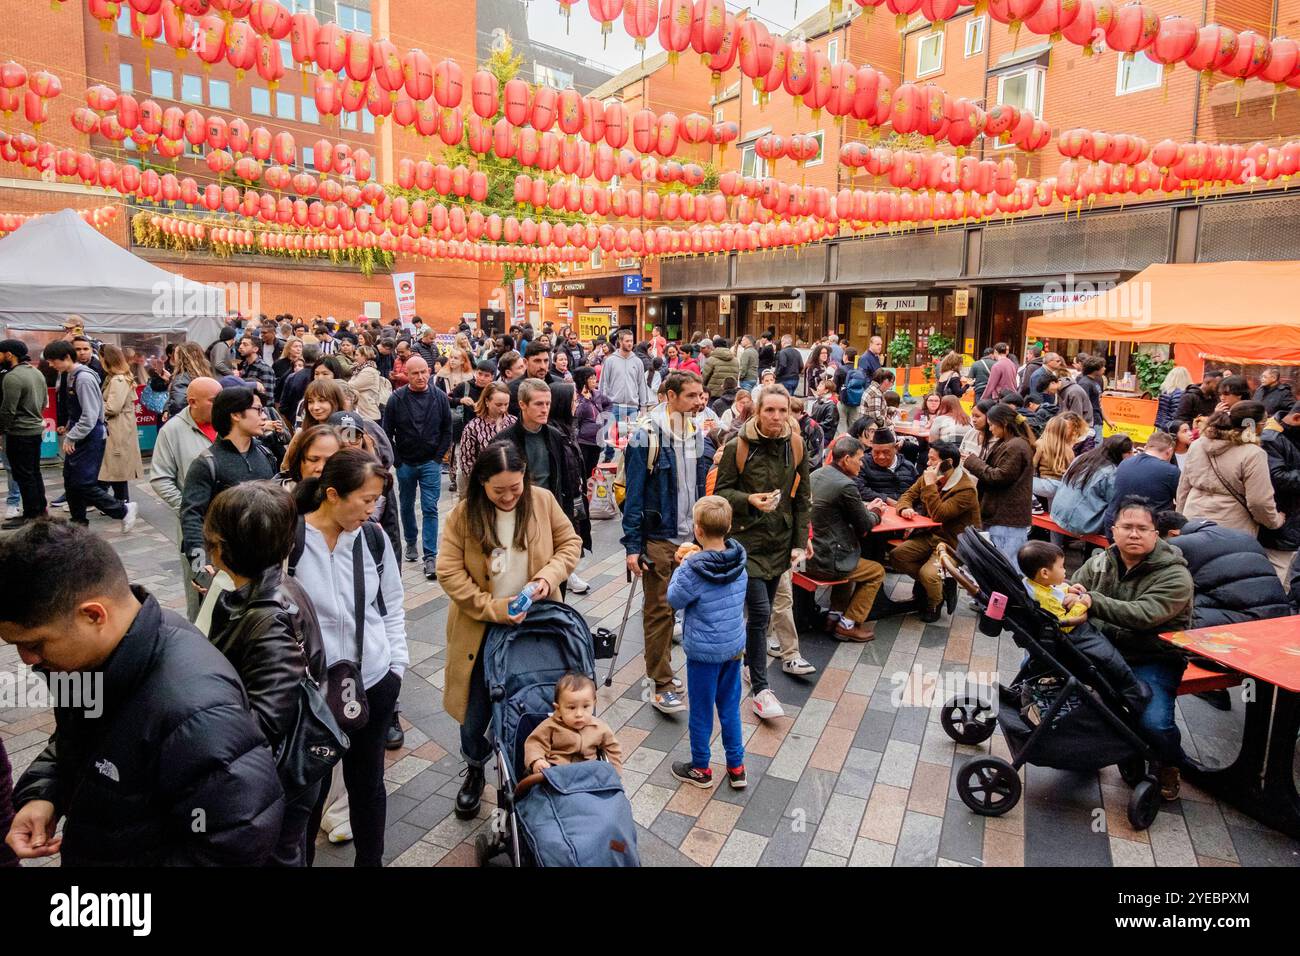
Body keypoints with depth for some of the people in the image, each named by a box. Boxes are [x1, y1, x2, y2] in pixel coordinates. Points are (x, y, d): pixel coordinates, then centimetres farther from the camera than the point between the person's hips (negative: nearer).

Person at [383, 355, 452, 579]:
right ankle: (411, 542, 38)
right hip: (405, 463, 1)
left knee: (430, 509, -5)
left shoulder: (440, 398, -4)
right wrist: (396, 460, -4)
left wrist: (438, 457, -2)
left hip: (431, 463, -1)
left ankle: (430, 557, -4)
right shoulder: (397, 398, -7)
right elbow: (387, 432, -2)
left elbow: (447, 430, 4)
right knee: (407, 506, 16)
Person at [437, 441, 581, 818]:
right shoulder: (464, 514, -14)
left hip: (535, 624, 1)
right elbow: (449, 572, -14)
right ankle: (475, 770, 39)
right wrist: (494, 608, -21)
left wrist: (549, 576, -18)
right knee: (477, 707, 11)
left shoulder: (543, 501, -9)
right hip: (481, 630, -1)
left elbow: (570, 543, 1)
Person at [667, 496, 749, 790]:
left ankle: (700, 769, 29)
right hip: (734, 645, 6)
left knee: (701, 711, 12)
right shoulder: (739, 561, -6)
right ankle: (736, 768, 29)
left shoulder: (693, 569, -25)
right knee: (730, 707, 19)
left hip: (704, 651, -5)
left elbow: (674, 600, -10)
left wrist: (681, 567, -3)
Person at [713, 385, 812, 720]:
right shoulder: (737, 447, -11)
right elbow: (721, 491, -5)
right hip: (747, 538, -4)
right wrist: (749, 500, -24)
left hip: (780, 539, 4)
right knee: (760, 612, -7)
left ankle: (748, 656, 35)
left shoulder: (794, 444, 1)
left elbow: (802, 496, 8)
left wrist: (801, 540, 4)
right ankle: (760, 689, 3)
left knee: (762, 609, 14)